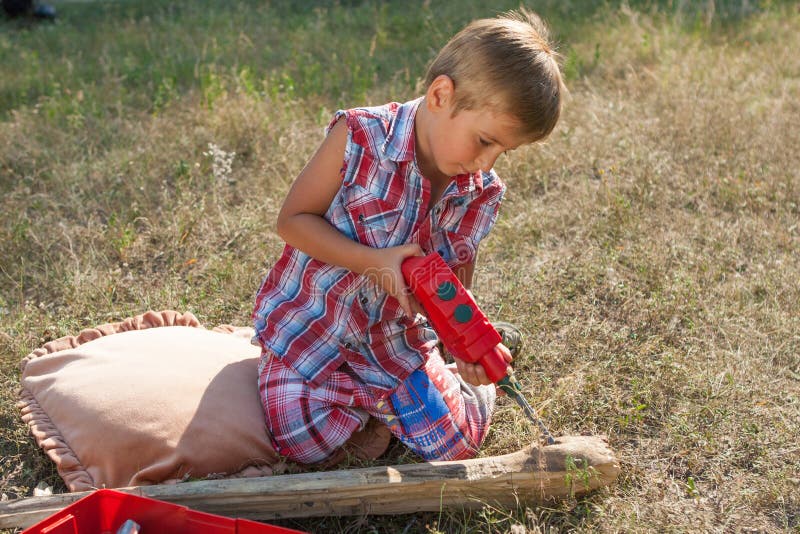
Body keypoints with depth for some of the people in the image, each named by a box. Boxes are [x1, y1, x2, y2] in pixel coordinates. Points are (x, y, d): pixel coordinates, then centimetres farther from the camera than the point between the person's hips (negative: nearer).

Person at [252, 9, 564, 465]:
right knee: (311, 446, -19)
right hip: (311, 325, -3)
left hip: (397, 339, 3)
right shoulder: (359, 137, -21)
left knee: (457, 445, -4)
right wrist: (374, 261, -27)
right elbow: (292, 220, -16)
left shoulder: (481, 195, -7)